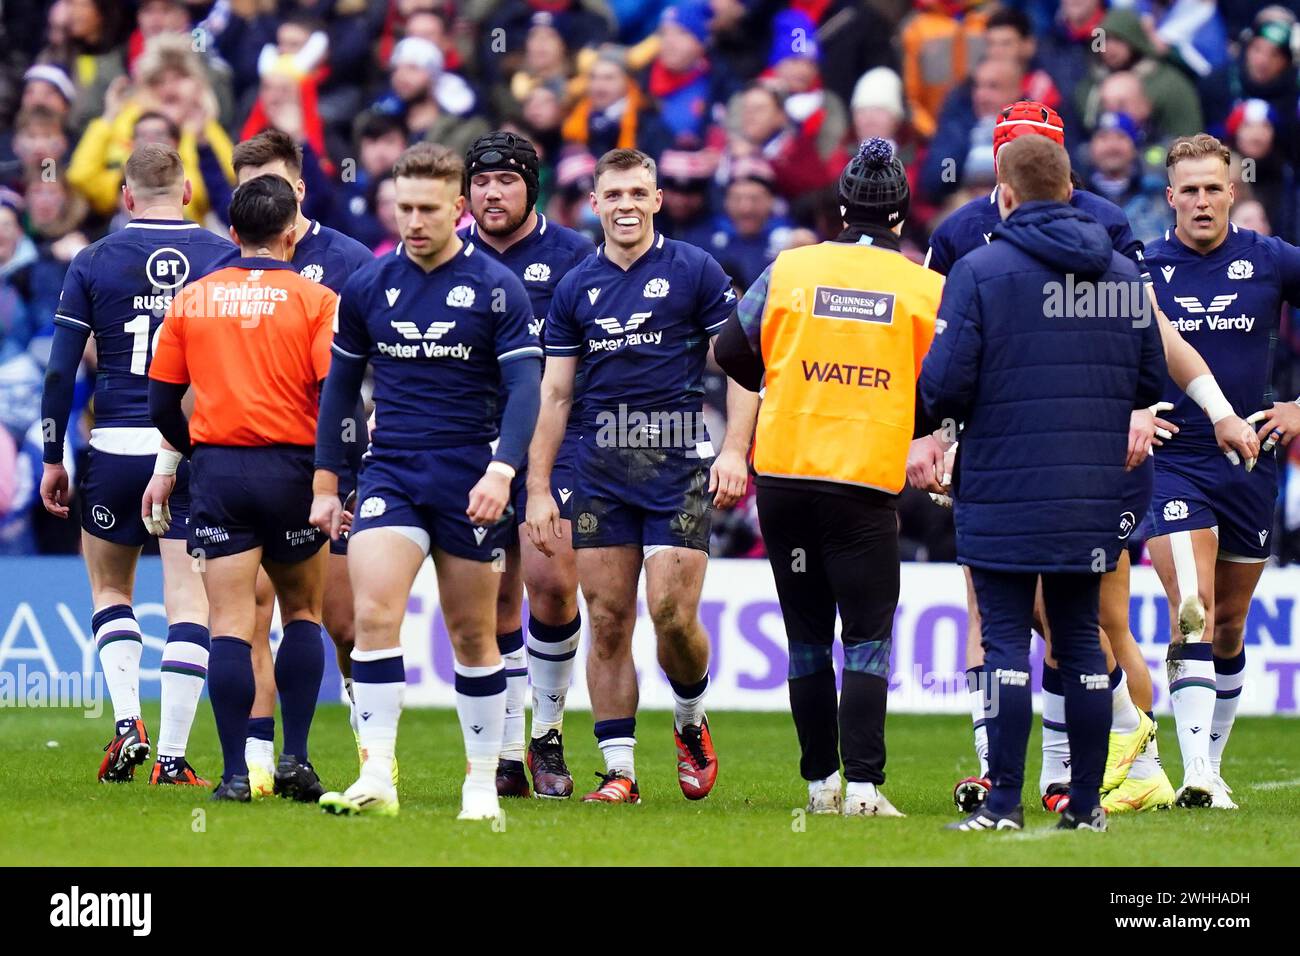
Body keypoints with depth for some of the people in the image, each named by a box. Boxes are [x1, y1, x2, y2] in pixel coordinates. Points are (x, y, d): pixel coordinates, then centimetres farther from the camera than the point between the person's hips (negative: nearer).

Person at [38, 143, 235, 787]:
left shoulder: (93, 262, 1)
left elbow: (60, 371, -1)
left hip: (116, 445, 0)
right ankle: (172, 757, -2)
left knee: (110, 588, 19)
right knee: (188, 599, 2)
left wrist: (53, 459, 6)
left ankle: (127, 720, 1)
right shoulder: (226, 259, 1)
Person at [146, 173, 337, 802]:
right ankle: (295, 757, 7)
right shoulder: (314, 300, -3)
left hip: (217, 468, 1)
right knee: (302, 613, 16)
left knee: (231, 624, -1)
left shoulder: (191, 300, 6)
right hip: (291, 468, -1)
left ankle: (236, 772, -7)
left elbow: (161, 402, 9)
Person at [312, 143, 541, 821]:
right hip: (389, 477, 2)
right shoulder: (367, 286, 5)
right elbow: (340, 385, 14)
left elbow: (523, 389, -8)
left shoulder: (496, 288, -4)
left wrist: (501, 471, -22)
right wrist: (325, 484, 12)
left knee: (473, 637, 6)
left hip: (469, 481, -2)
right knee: (373, 616, -16)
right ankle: (377, 779, -18)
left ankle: (483, 784, 17)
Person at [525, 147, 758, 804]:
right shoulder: (576, 287, 10)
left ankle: (690, 722, 18)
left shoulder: (694, 271, 1)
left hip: (679, 465, -3)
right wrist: (538, 487, 5)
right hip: (601, 472, 3)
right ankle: (619, 770, 4)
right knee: (607, 623, 0)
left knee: (672, 614, -11)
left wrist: (734, 451, -11)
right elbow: (554, 393, 11)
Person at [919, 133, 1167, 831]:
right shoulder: (1123, 274, 7)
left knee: (1005, 638, -2)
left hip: (1004, 494, -4)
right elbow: (1149, 382, 12)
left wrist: (933, 400, 10)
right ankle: (1087, 801, 11)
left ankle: (1004, 802, -5)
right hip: (1093, 495, 4)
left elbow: (945, 386, -13)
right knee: (1080, 637, 10)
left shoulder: (980, 270, -8)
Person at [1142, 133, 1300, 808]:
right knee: (1192, 610, -18)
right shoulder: (1142, 269, -2)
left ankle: (1211, 762, 26)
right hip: (1172, 463, -2)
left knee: (1229, 623, 11)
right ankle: (1196, 775, -25)